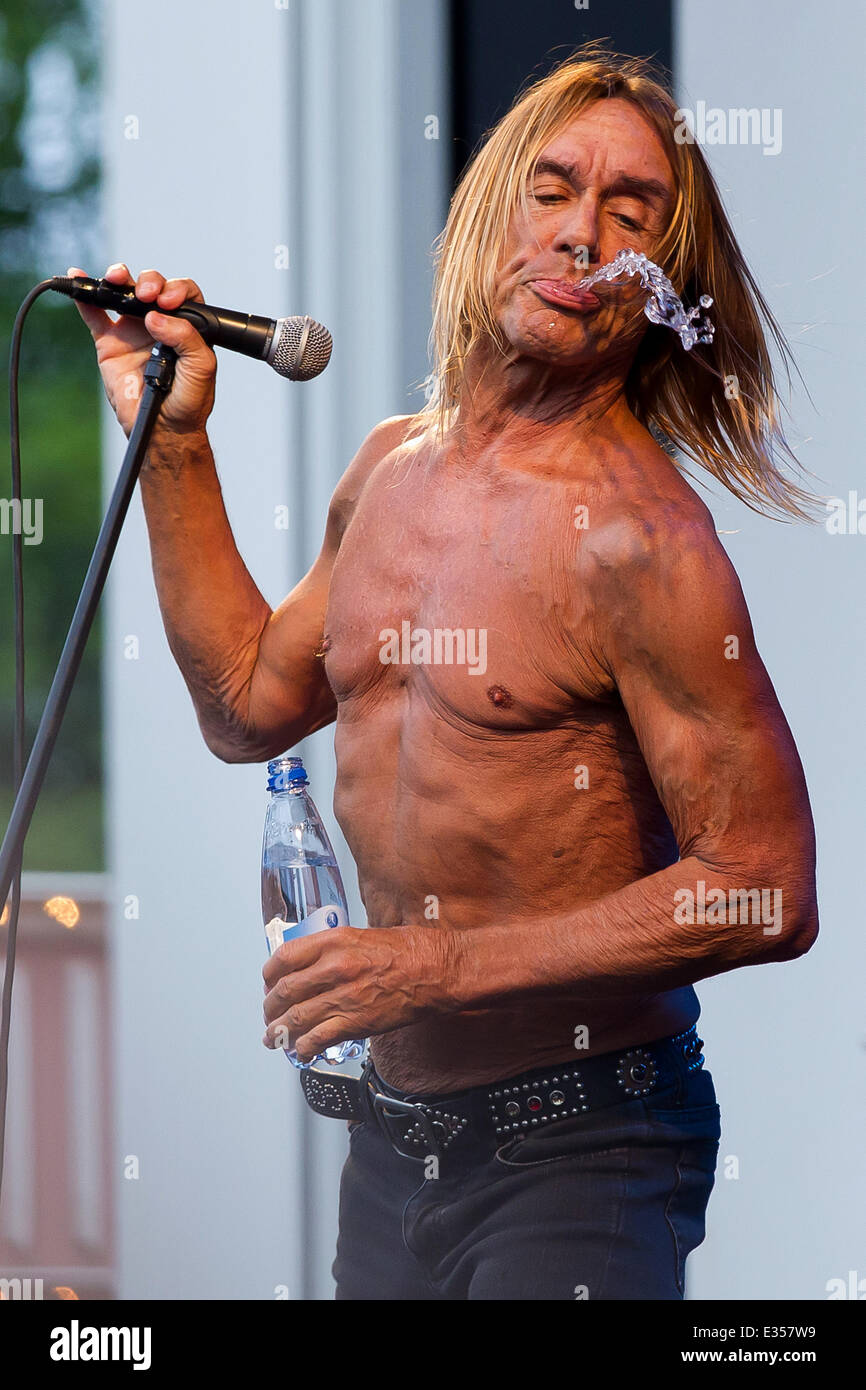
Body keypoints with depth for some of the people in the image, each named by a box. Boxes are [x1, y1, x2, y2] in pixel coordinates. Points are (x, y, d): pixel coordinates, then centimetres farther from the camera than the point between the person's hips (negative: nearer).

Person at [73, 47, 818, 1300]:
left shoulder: (635, 534, -16)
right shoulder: (391, 469, 8)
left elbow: (769, 893, -18)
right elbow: (250, 705, 23)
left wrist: (453, 964, -19)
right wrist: (172, 443, 17)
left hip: (580, 1150, -7)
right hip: (395, 1139, 7)